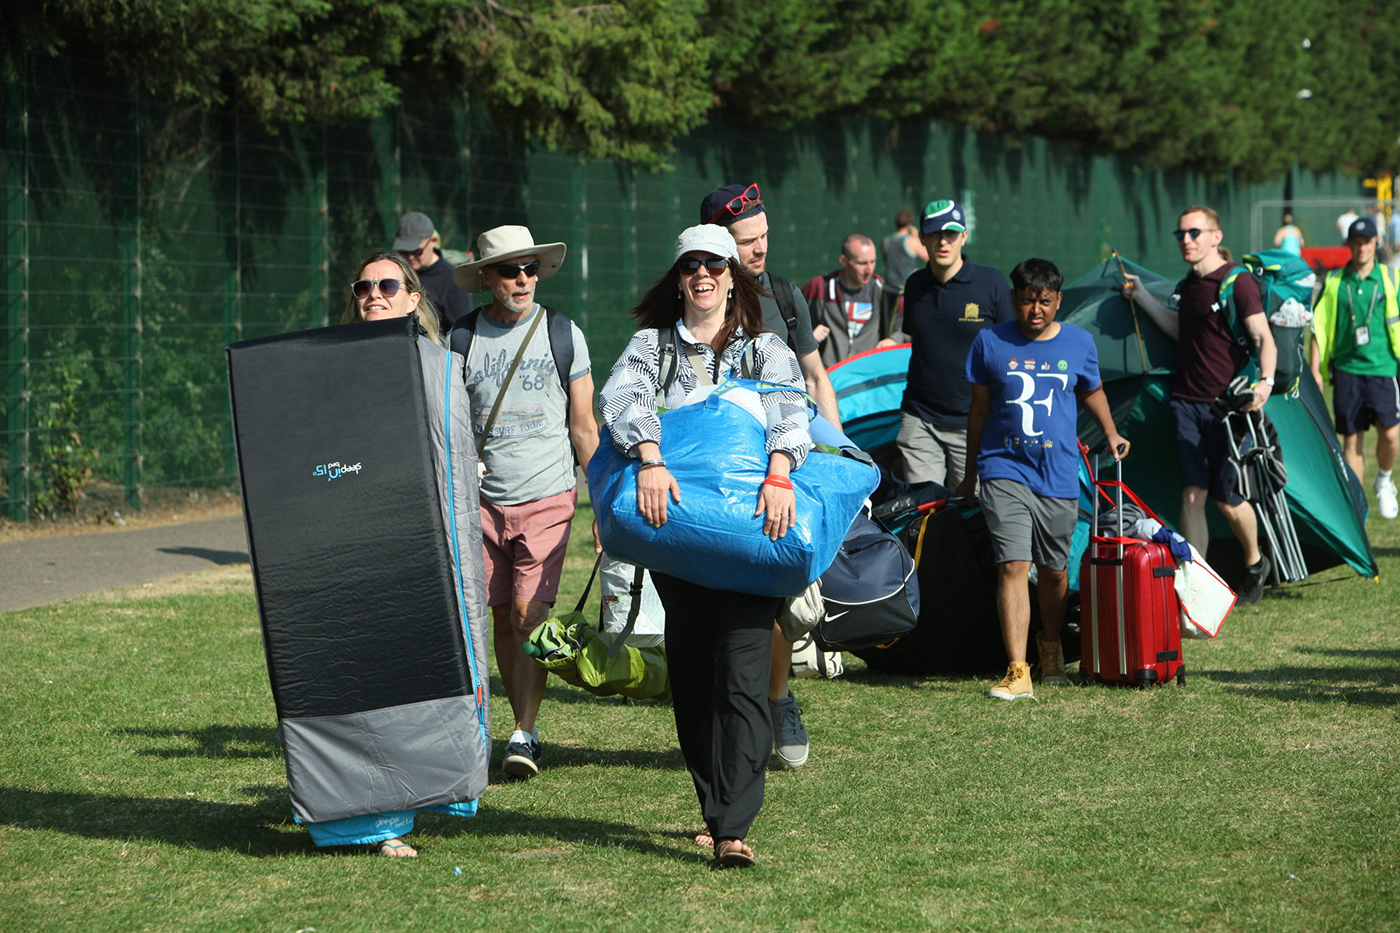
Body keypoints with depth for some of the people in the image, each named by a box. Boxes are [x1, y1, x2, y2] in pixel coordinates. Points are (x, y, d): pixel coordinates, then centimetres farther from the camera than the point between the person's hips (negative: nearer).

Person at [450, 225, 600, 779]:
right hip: (484, 500, 2)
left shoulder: (563, 334, 3)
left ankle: (524, 733, -9)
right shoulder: (461, 339, 4)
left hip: (548, 497, -2)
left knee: (530, 614, -12)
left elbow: (584, 427, 7)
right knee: (501, 619, 5)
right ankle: (524, 727, 16)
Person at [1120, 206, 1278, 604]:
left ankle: (1255, 563, 29)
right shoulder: (1186, 286, 11)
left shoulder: (1238, 282, -11)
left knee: (1227, 497, 2)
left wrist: (1265, 380, -33)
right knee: (1193, 493, -1)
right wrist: (1142, 296, 20)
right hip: (1188, 402, 6)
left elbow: (1264, 339, -16)